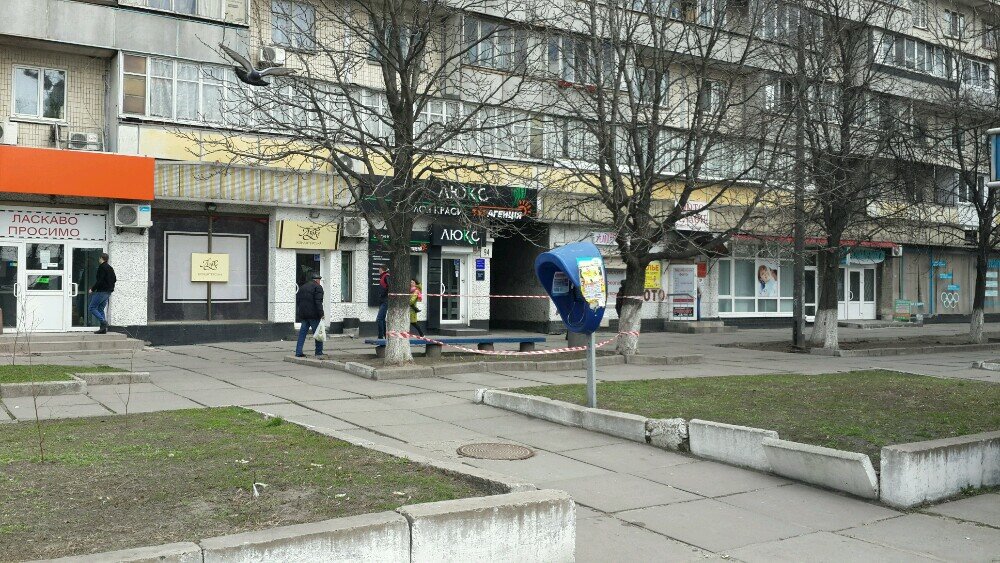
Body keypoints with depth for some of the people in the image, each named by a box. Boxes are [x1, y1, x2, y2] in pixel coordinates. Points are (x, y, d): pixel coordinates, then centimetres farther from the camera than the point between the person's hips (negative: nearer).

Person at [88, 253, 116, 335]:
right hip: (108, 292, 9)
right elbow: (114, 280, 19)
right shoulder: (110, 268, 16)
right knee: (100, 309, 12)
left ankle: (103, 322, -16)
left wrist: (92, 289, -11)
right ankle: (103, 328, 5)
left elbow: (100, 281, -18)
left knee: (92, 308, -3)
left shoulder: (102, 267, -11)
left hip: (102, 291, -9)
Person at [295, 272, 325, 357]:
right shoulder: (318, 287, -6)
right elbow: (318, 302, -16)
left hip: (303, 314, 6)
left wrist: (298, 314, 17)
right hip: (313, 315, -6)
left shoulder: (303, 287, 17)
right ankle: (319, 352, 7)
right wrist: (321, 314, -16)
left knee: (302, 333, 7)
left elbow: (297, 301, 16)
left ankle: (298, 352, 2)